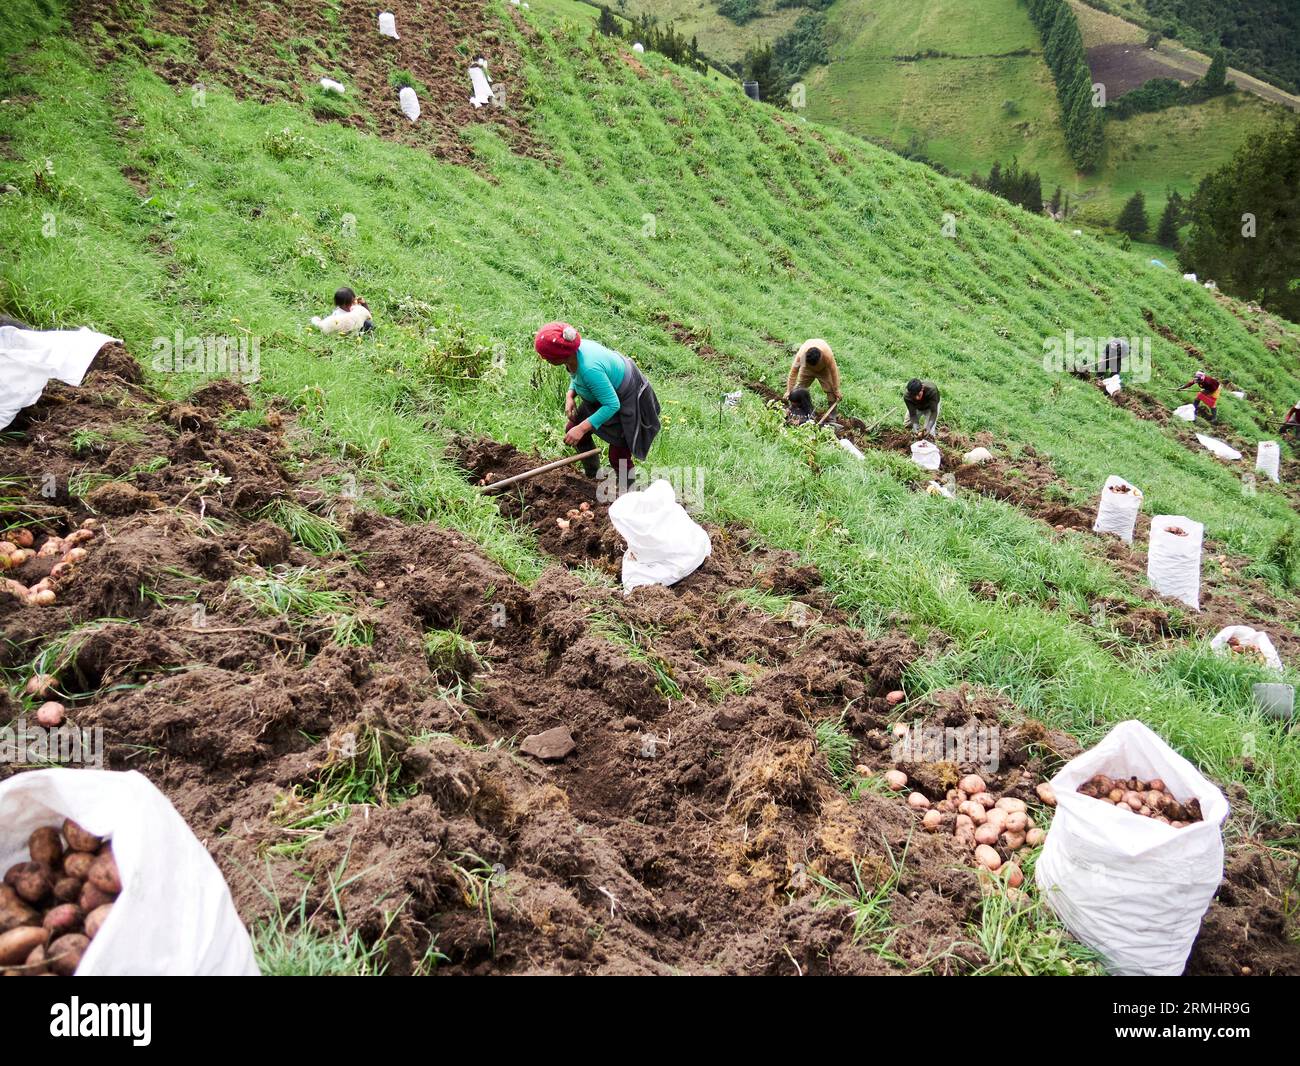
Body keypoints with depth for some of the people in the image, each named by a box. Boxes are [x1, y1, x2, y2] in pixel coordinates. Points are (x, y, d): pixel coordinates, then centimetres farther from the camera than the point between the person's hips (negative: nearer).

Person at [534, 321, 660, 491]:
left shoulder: (589, 368, -42)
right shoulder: (574, 349, -16)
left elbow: (612, 405, -35)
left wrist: (582, 428, -35)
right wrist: (570, 396, -12)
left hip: (628, 399, -9)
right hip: (609, 388, 9)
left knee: (618, 454, -5)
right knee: (572, 429, 14)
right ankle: (592, 474, 37)